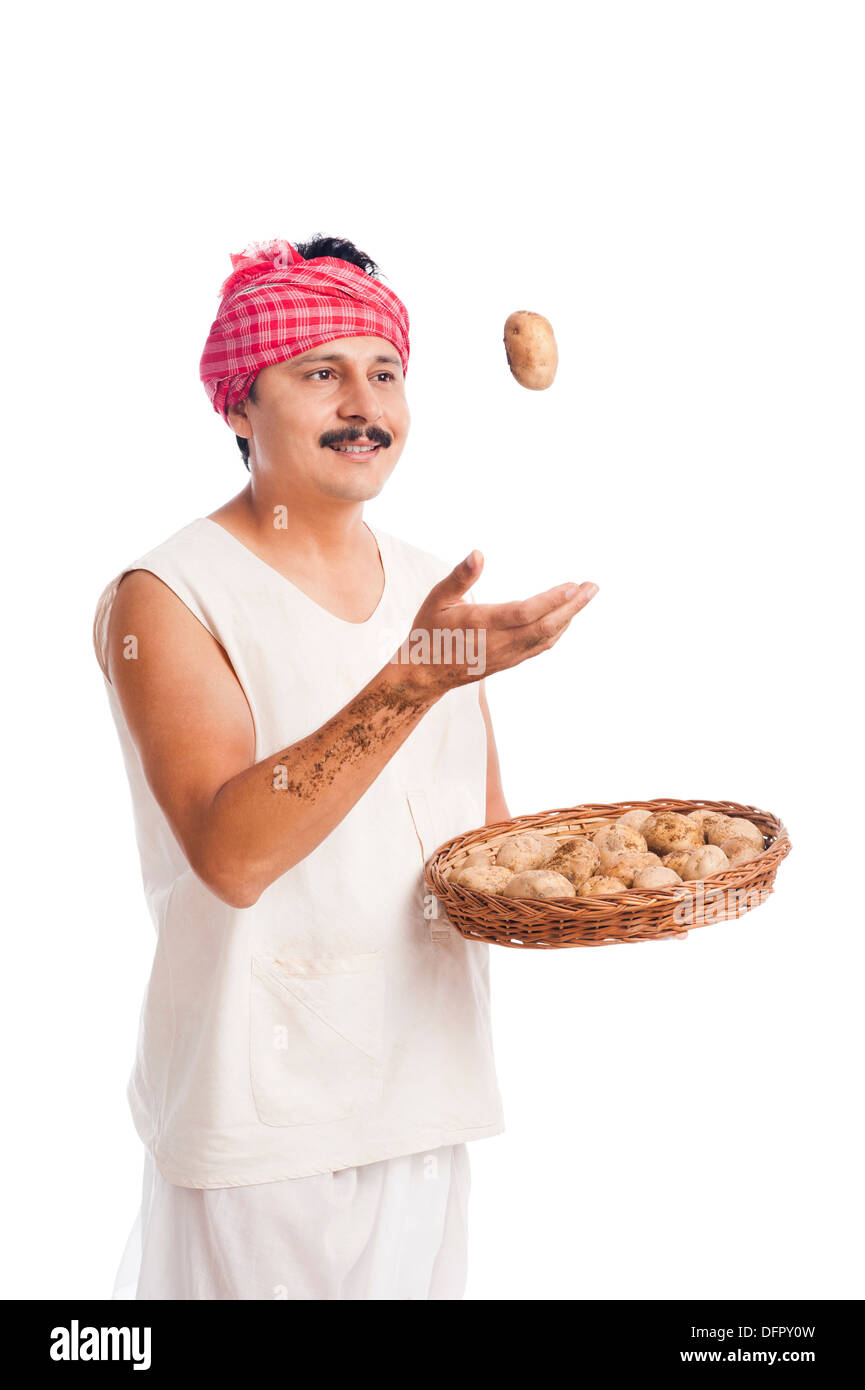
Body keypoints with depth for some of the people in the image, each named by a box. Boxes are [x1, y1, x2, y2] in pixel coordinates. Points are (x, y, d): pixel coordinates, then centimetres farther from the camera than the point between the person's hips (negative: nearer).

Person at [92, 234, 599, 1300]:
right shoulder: (165, 599, -13)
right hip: (259, 1107, -5)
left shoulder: (429, 586, 7)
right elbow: (229, 853, -26)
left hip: (428, 1083, 6)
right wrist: (416, 679, -34)